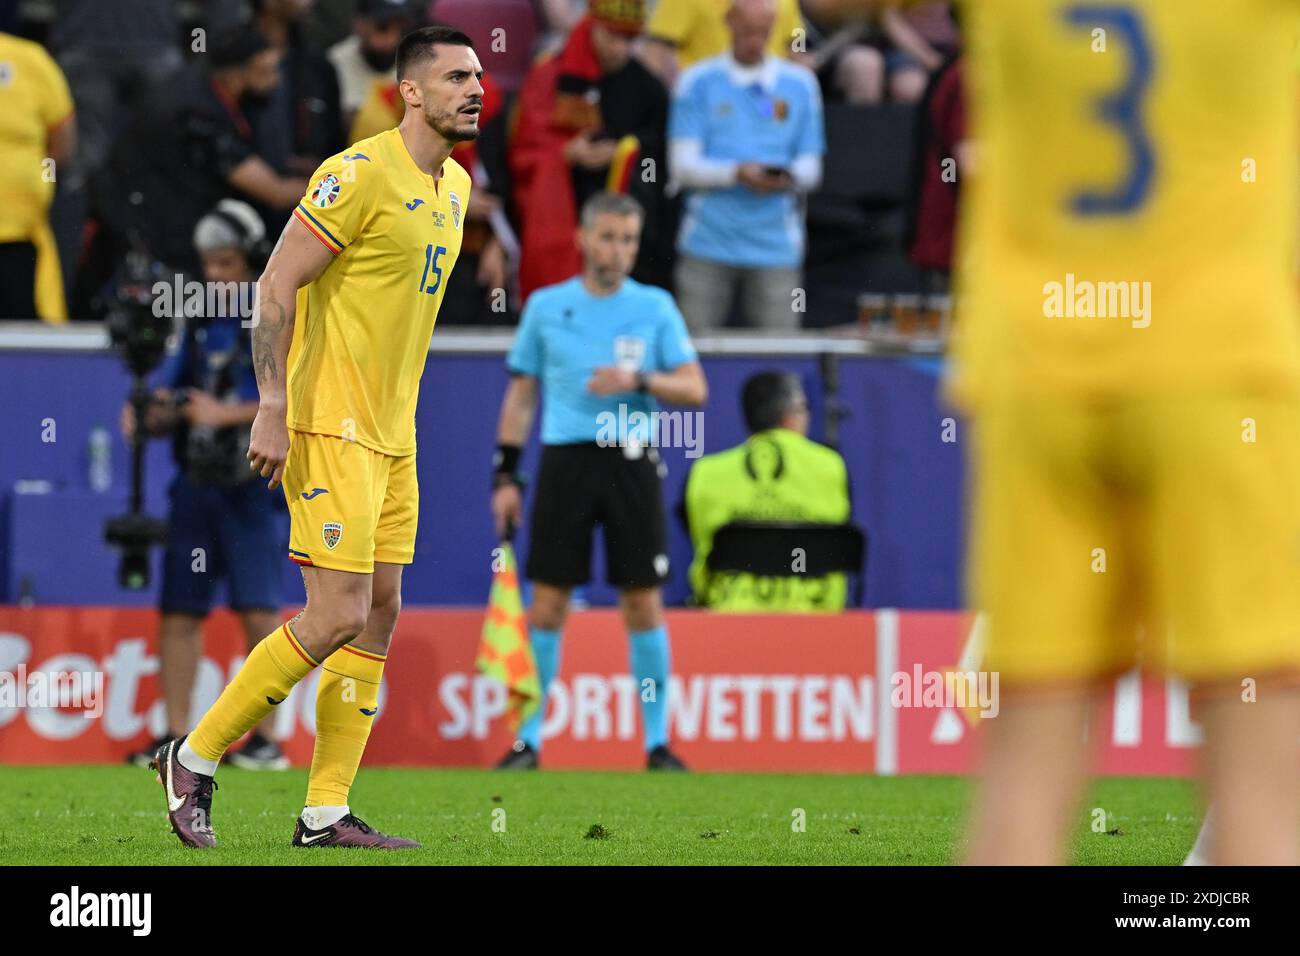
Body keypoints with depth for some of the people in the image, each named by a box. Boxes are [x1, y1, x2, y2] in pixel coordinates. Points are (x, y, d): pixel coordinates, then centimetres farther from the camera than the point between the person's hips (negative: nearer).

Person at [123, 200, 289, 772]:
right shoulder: (201, 323, 15)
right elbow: (169, 401, 16)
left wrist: (226, 414, -19)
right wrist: (149, 415, -5)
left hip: (253, 486, -6)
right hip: (196, 484, 6)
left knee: (258, 611, -11)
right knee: (179, 611, 2)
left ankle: (265, 737, -7)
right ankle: (176, 738, 6)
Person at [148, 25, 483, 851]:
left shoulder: (455, 187, 13)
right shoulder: (360, 175, -14)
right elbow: (278, 284, -16)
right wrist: (273, 409, -21)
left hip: (393, 436, 9)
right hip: (331, 427, -9)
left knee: (380, 615, 6)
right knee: (338, 616, -12)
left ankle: (327, 813, 9)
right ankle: (194, 760, 1)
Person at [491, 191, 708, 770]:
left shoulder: (656, 307, 6)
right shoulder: (546, 306, 8)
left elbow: (695, 389, 2)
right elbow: (520, 396, 12)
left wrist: (638, 380, -15)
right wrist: (505, 475, 6)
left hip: (630, 462, 0)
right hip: (564, 460, 0)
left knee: (643, 602, -2)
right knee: (547, 602, -2)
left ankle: (657, 743, 6)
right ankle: (529, 740, 5)